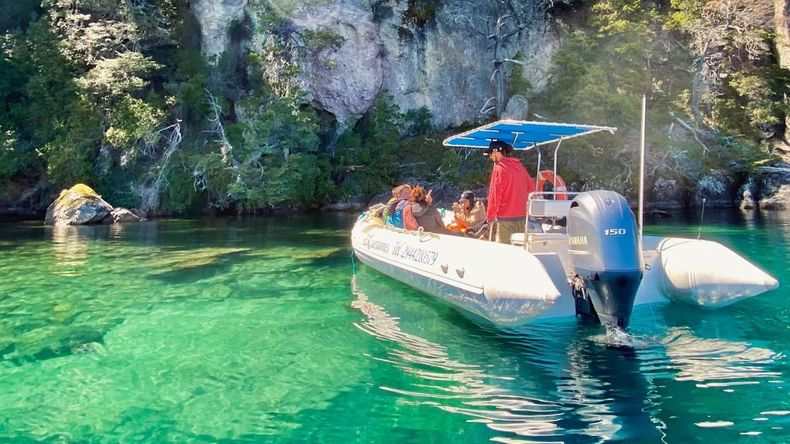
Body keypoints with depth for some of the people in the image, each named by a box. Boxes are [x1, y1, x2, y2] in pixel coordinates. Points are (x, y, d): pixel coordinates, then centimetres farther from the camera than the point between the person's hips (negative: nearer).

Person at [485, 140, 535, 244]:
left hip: (506, 218, -7)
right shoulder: (520, 166, 12)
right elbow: (531, 188, 14)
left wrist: (490, 216, -5)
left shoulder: (499, 168, -8)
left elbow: (495, 194, -10)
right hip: (523, 217, 7)